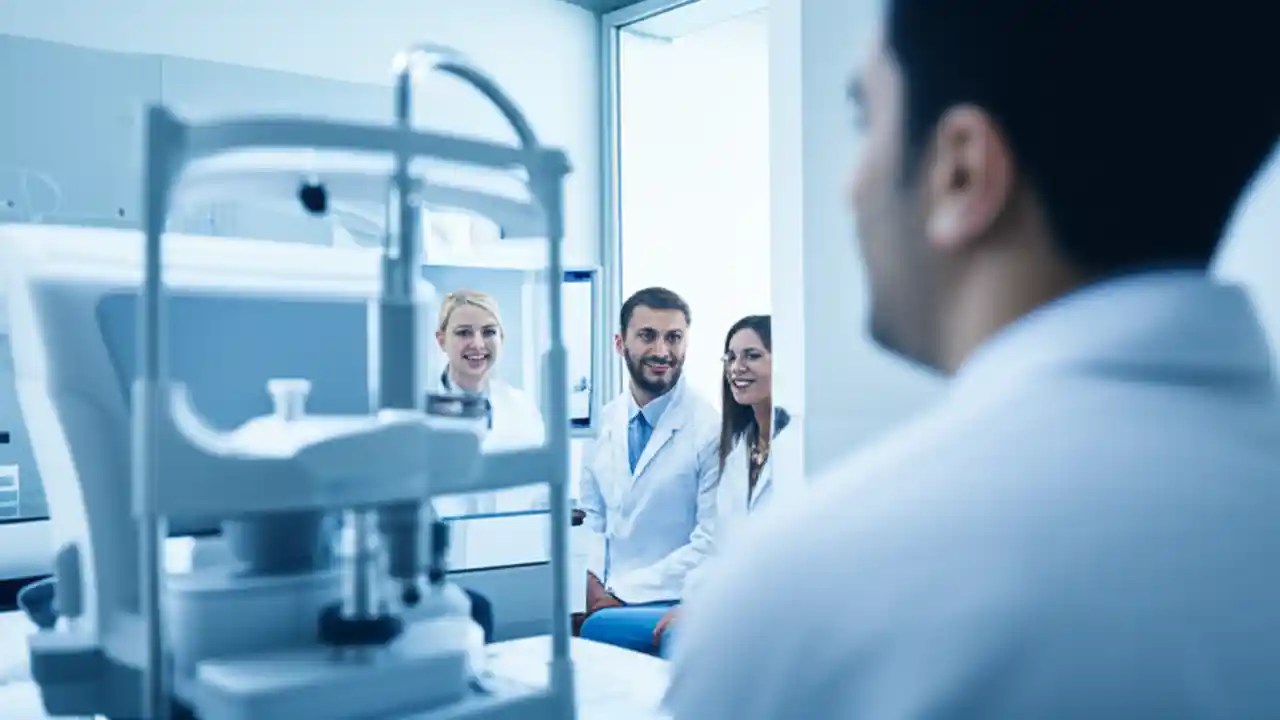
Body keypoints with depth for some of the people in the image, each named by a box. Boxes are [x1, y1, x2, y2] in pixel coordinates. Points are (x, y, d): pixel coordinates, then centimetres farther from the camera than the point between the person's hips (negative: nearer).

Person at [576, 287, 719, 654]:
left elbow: (712, 544, -13)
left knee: (600, 627, -31)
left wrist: (621, 592, -13)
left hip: (672, 608, -5)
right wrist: (593, 580, -3)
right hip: (605, 598, 5)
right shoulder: (605, 421, 7)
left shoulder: (711, 429, -11)